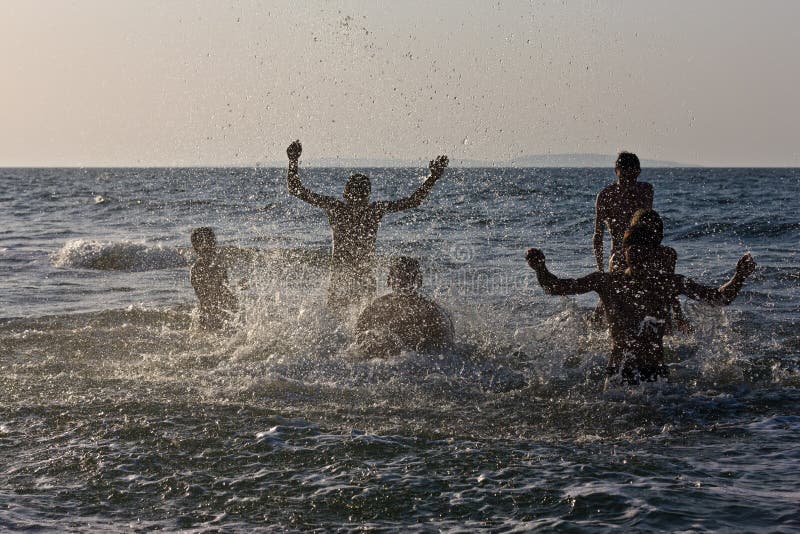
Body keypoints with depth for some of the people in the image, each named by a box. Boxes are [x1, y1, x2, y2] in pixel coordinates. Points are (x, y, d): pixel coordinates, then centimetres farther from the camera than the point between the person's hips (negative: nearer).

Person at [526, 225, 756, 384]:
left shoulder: (669, 284, 2)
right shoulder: (606, 282, 1)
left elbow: (720, 298, 2)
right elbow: (554, 287, 4)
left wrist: (739, 277, -16)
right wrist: (540, 269, -15)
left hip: (655, 371, 0)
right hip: (618, 372, 0)